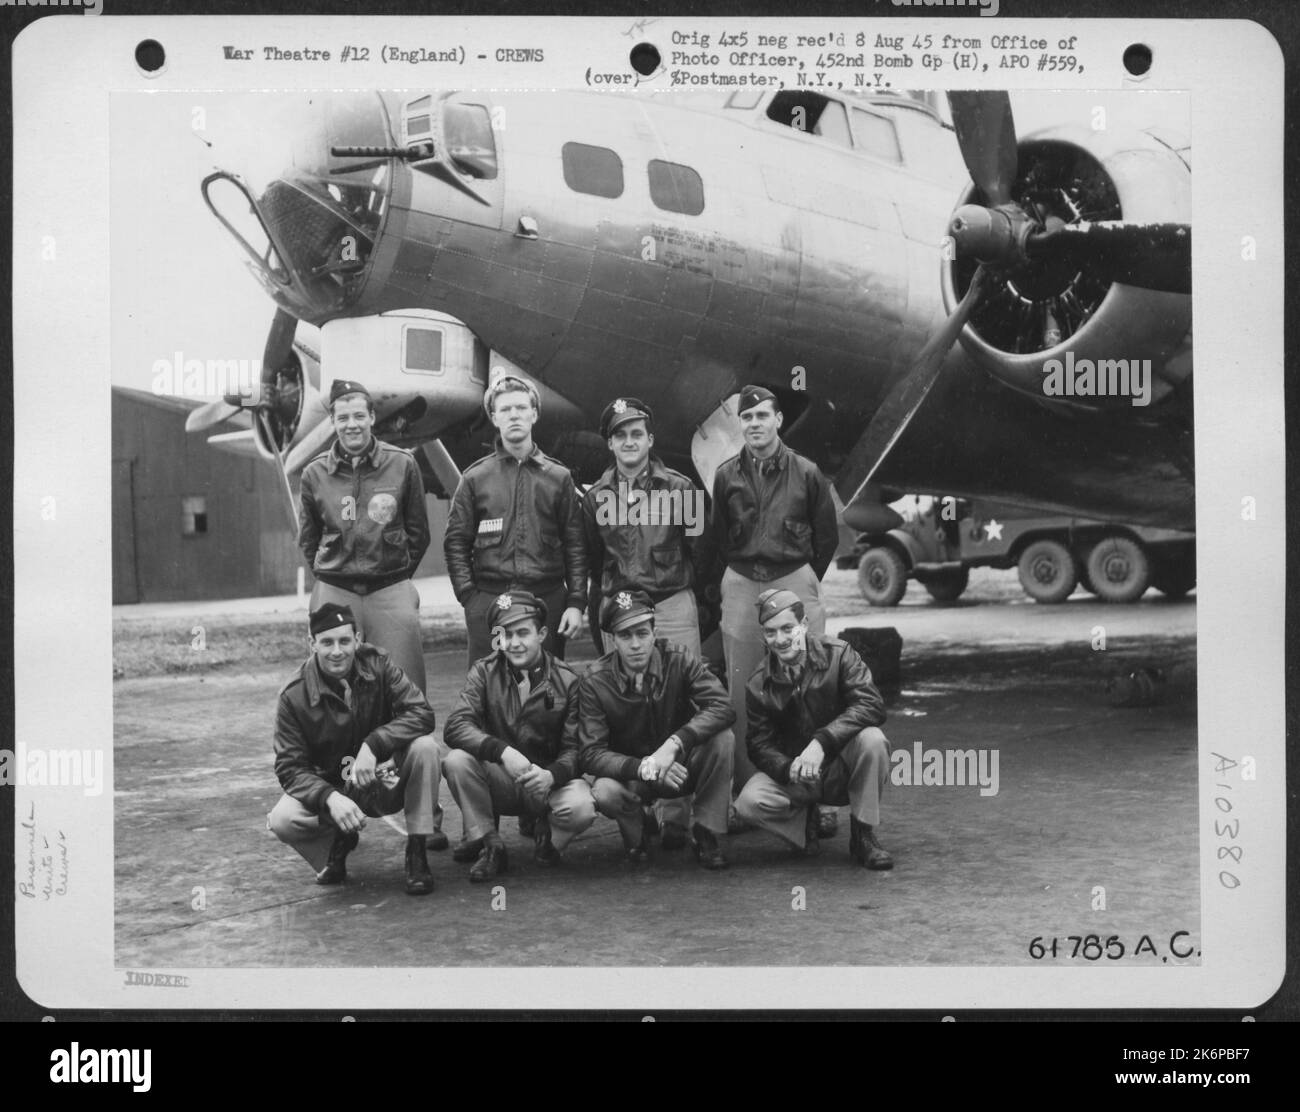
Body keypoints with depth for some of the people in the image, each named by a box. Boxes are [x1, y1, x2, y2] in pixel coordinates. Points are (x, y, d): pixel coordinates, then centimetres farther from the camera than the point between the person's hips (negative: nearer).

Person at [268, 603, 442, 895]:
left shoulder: (377, 665, -11)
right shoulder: (294, 696, -13)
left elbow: (422, 714, -20)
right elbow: (290, 767, -15)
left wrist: (373, 745, -35)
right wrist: (329, 798, -35)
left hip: (386, 782, 0)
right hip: (331, 786, 0)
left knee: (424, 746, -29)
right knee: (282, 820, -28)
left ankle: (416, 852, -15)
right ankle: (339, 841, 6)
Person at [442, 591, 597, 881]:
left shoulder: (567, 681, -6)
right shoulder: (485, 672, -4)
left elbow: (574, 748, -9)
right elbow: (455, 727, -18)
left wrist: (551, 775, -32)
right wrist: (503, 751, -35)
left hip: (549, 783, -1)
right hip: (499, 781, 1)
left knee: (581, 808, -33)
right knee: (456, 761, -28)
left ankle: (548, 837, 5)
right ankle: (489, 845, -8)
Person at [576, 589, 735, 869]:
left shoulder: (678, 661, -13)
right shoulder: (594, 683, -15)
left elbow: (722, 708, -26)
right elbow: (590, 754, -18)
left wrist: (674, 744, -40)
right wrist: (642, 767, -35)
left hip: (680, 765, 1)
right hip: (628, 771, -1)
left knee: (722, 739, -28)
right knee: (604, 793, -35)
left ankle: (705, 835, -9)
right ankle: (637, 835, 2)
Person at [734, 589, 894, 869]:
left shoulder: (837, 655, -11)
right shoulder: (759, 684, -3)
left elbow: (871, 706, -23)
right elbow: (760, 744, -4)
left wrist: (821, 742, -36)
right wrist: (790, 770, -28)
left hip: (843, 769, -1)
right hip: (792, 770, 1)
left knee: (872, 739, -34)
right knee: (749, 802, -27)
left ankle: (863, 836, -14)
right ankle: (804, 824, 5)